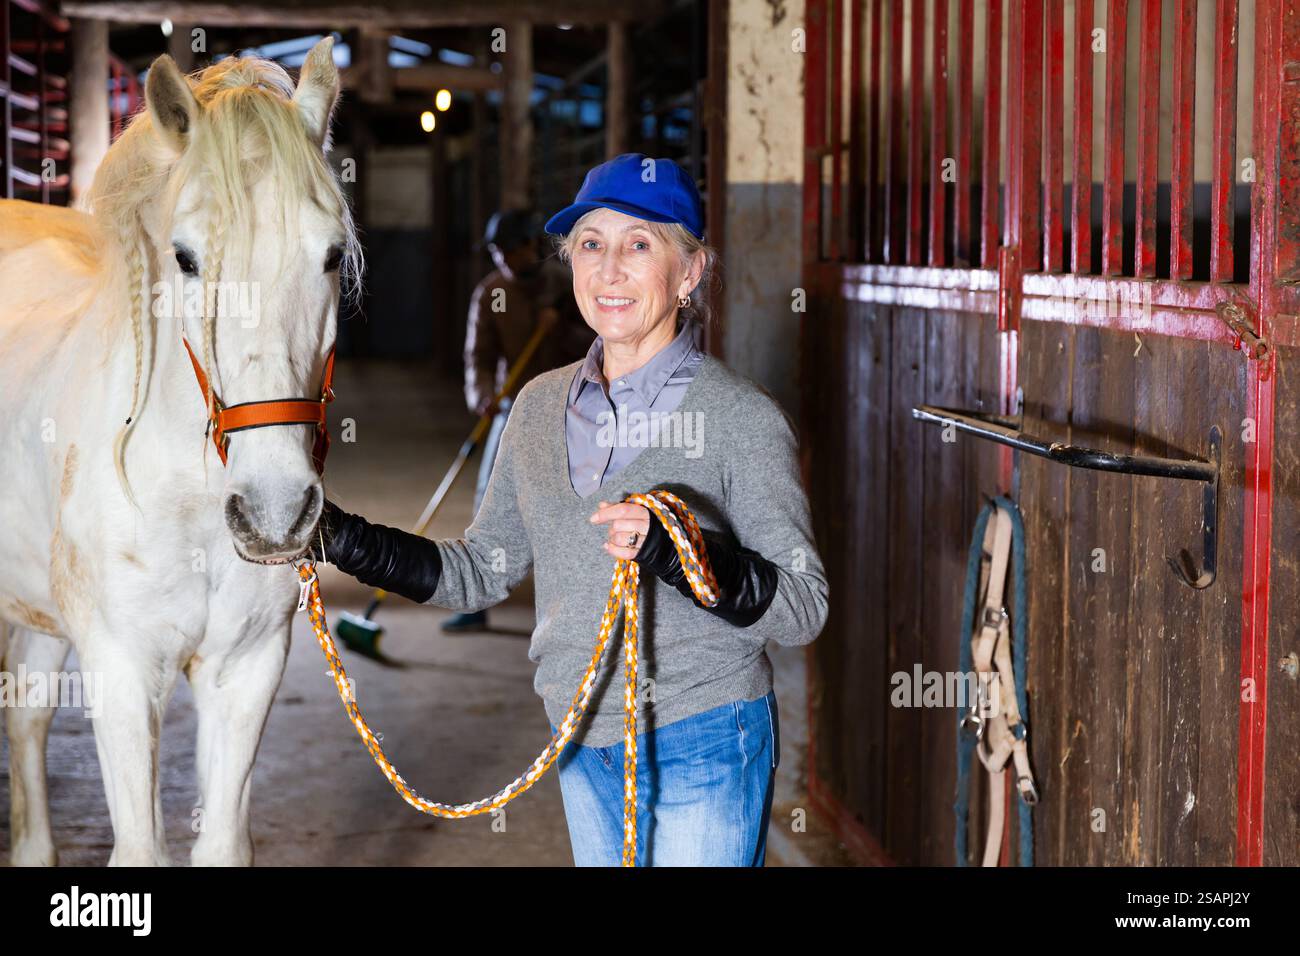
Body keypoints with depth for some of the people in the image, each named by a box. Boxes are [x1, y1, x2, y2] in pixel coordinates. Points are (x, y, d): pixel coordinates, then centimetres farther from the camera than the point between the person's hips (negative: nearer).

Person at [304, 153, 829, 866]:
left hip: (703, 747, -5)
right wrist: (340, 538, 1)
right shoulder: (540, 406, 5)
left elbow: (803, 606, -15)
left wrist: (678, 553, -30)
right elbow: (481, 571, 12)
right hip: (583, 744, 6)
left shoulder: (741, 417, -12)